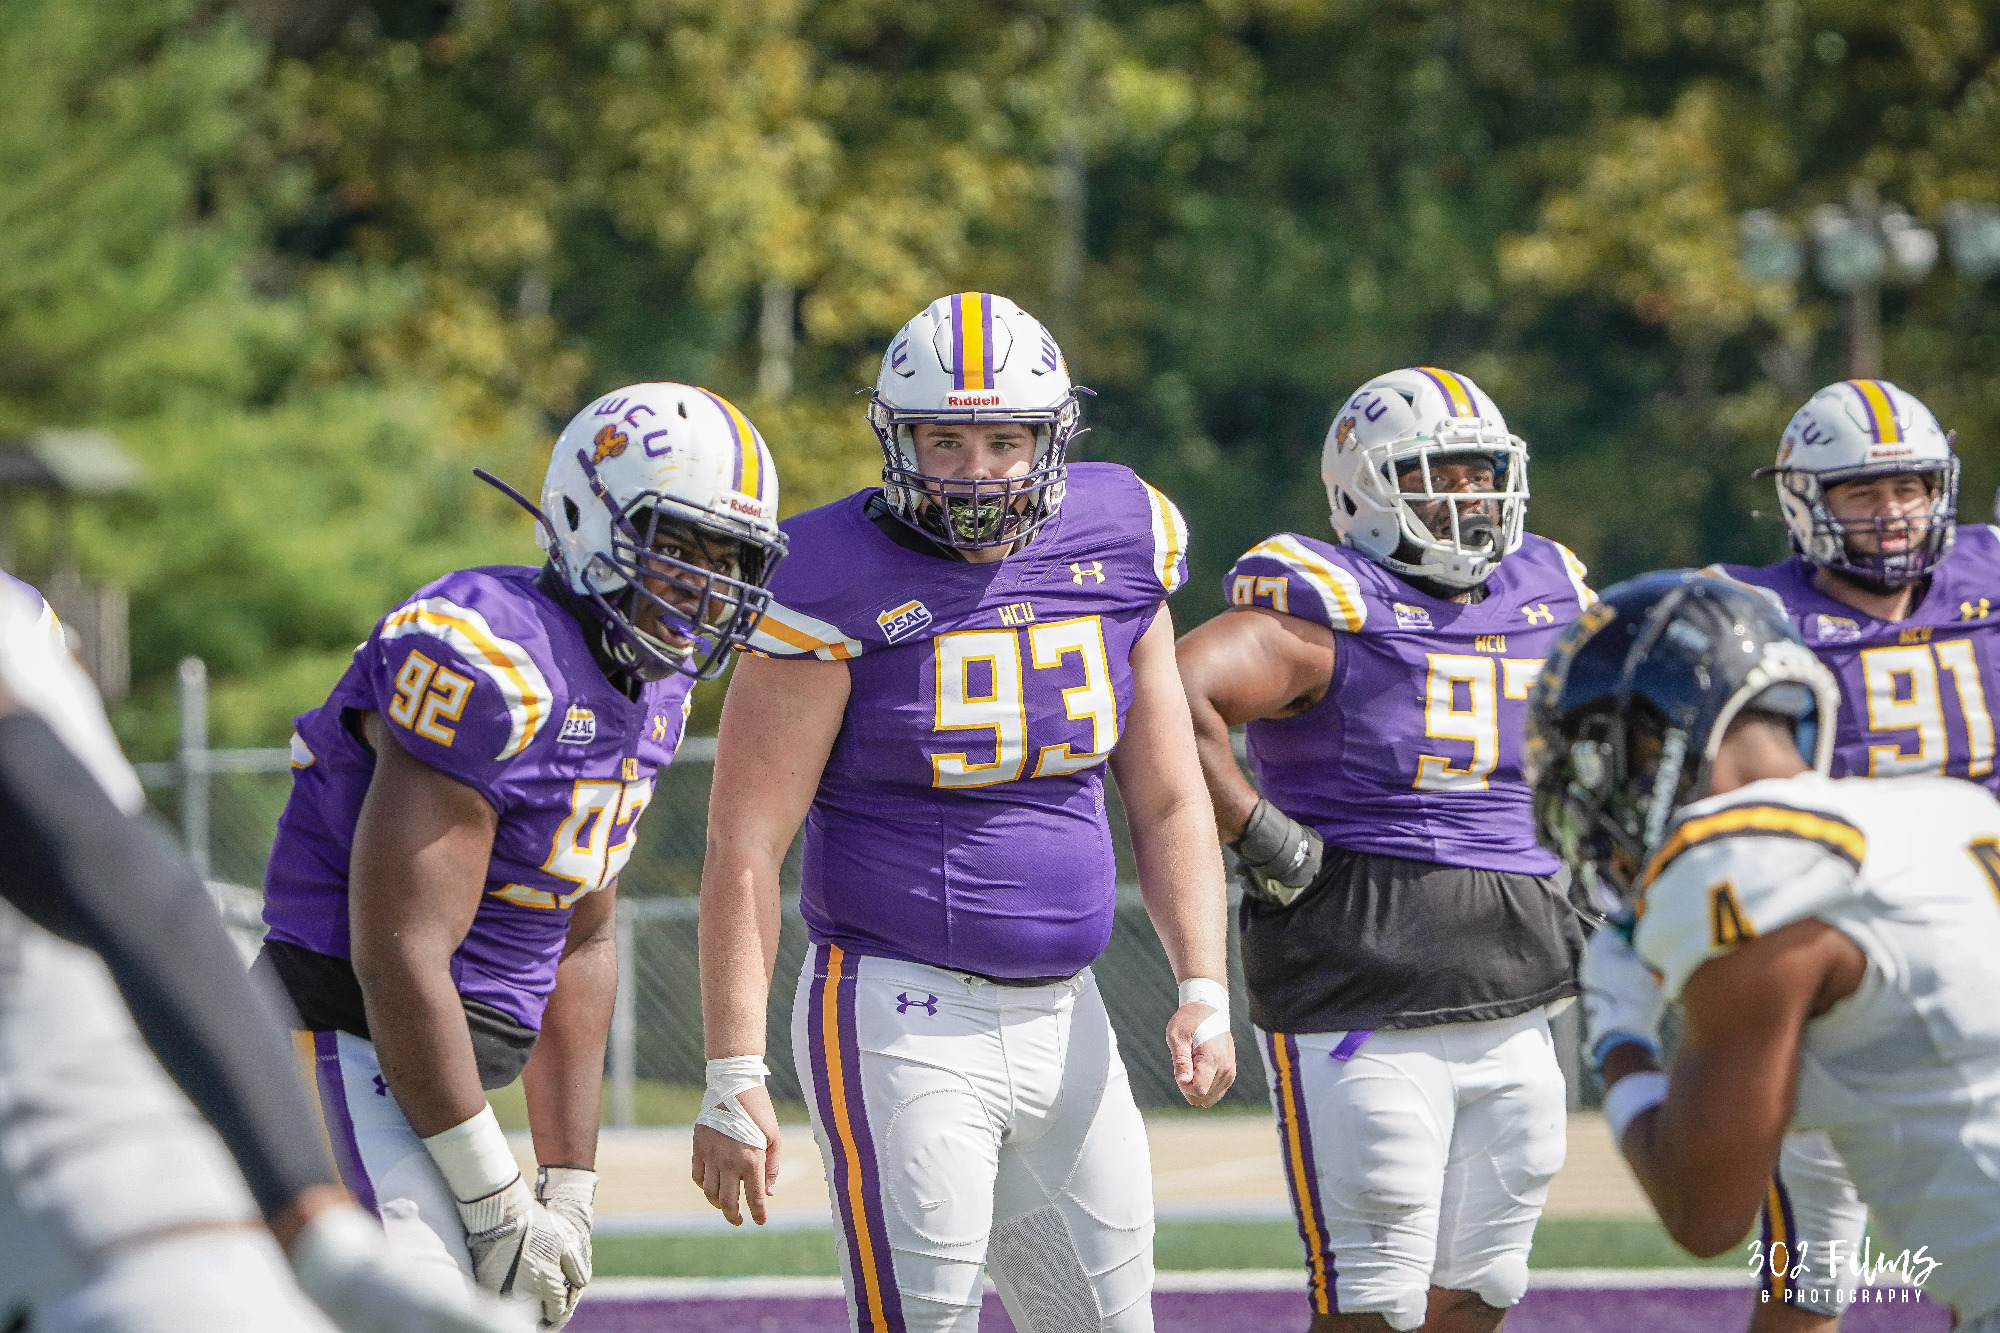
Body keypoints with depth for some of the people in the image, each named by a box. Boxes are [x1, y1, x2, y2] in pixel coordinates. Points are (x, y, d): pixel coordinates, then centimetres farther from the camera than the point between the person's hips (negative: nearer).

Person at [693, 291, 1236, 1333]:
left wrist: (1203, 990, 0)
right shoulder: (840, 588, -11)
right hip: (899, 1014, -6)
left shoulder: (1118, 552, 5)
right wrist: (733, 1078, -16)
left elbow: (1169, 803, 12)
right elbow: (744, 848, -11)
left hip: (1062, 1017, 6)